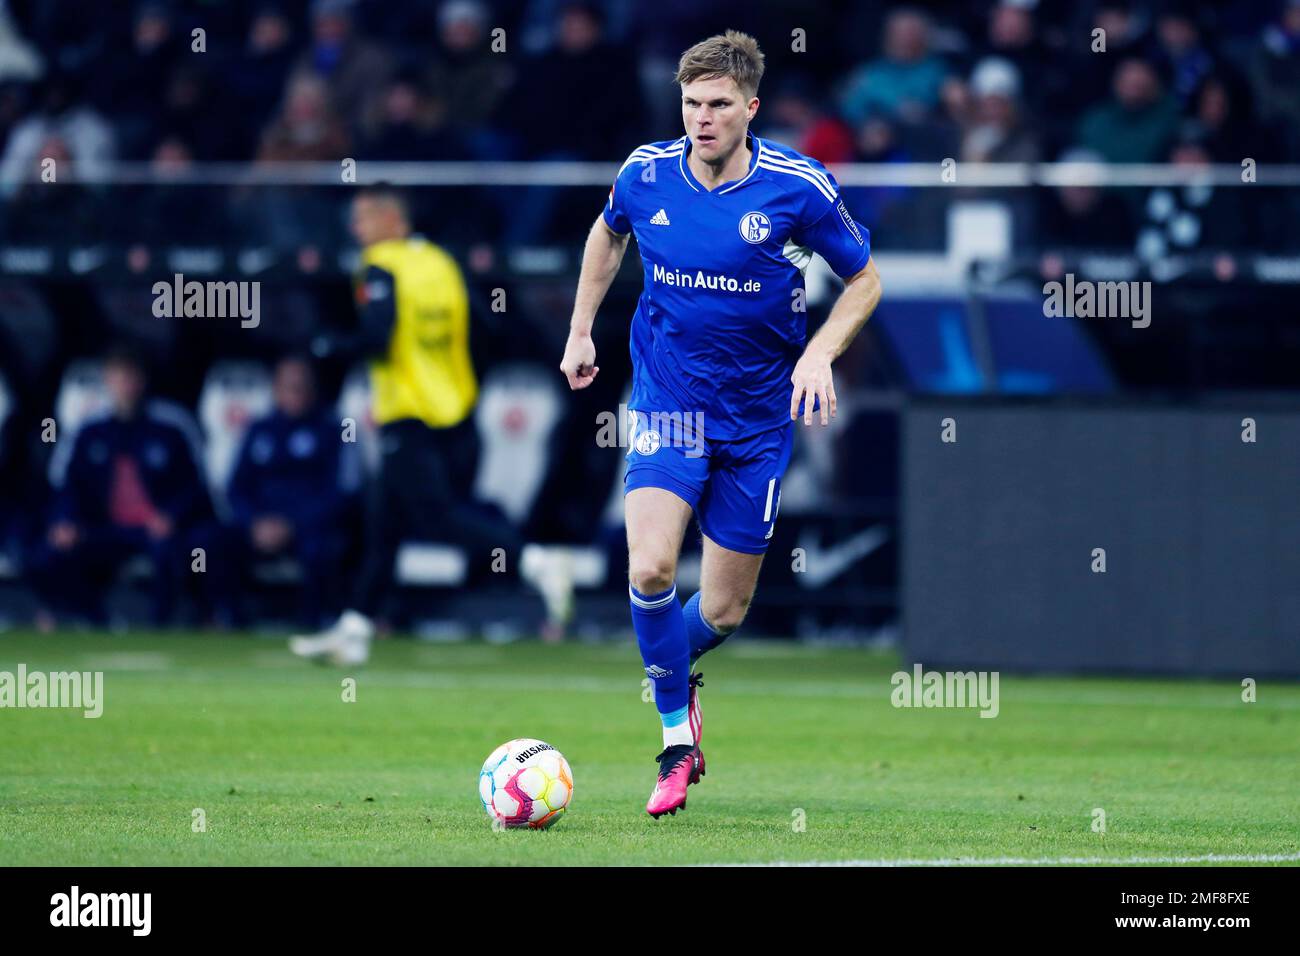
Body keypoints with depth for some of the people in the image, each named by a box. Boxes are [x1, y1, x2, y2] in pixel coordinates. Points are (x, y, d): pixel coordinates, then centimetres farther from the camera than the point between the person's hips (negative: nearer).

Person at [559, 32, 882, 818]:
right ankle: (679, 739, -5)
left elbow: (865, 282, -1)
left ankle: (677, 670, 42)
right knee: (650, 569, -22)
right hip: (668, 404, 0)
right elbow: (609, 234, 18)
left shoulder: (798, 187, -13)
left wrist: (820, 353, -16)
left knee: (724, 611, 6)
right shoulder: (646, 174, -6)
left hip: (758, 415, 0)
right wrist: (581, 330, 14)